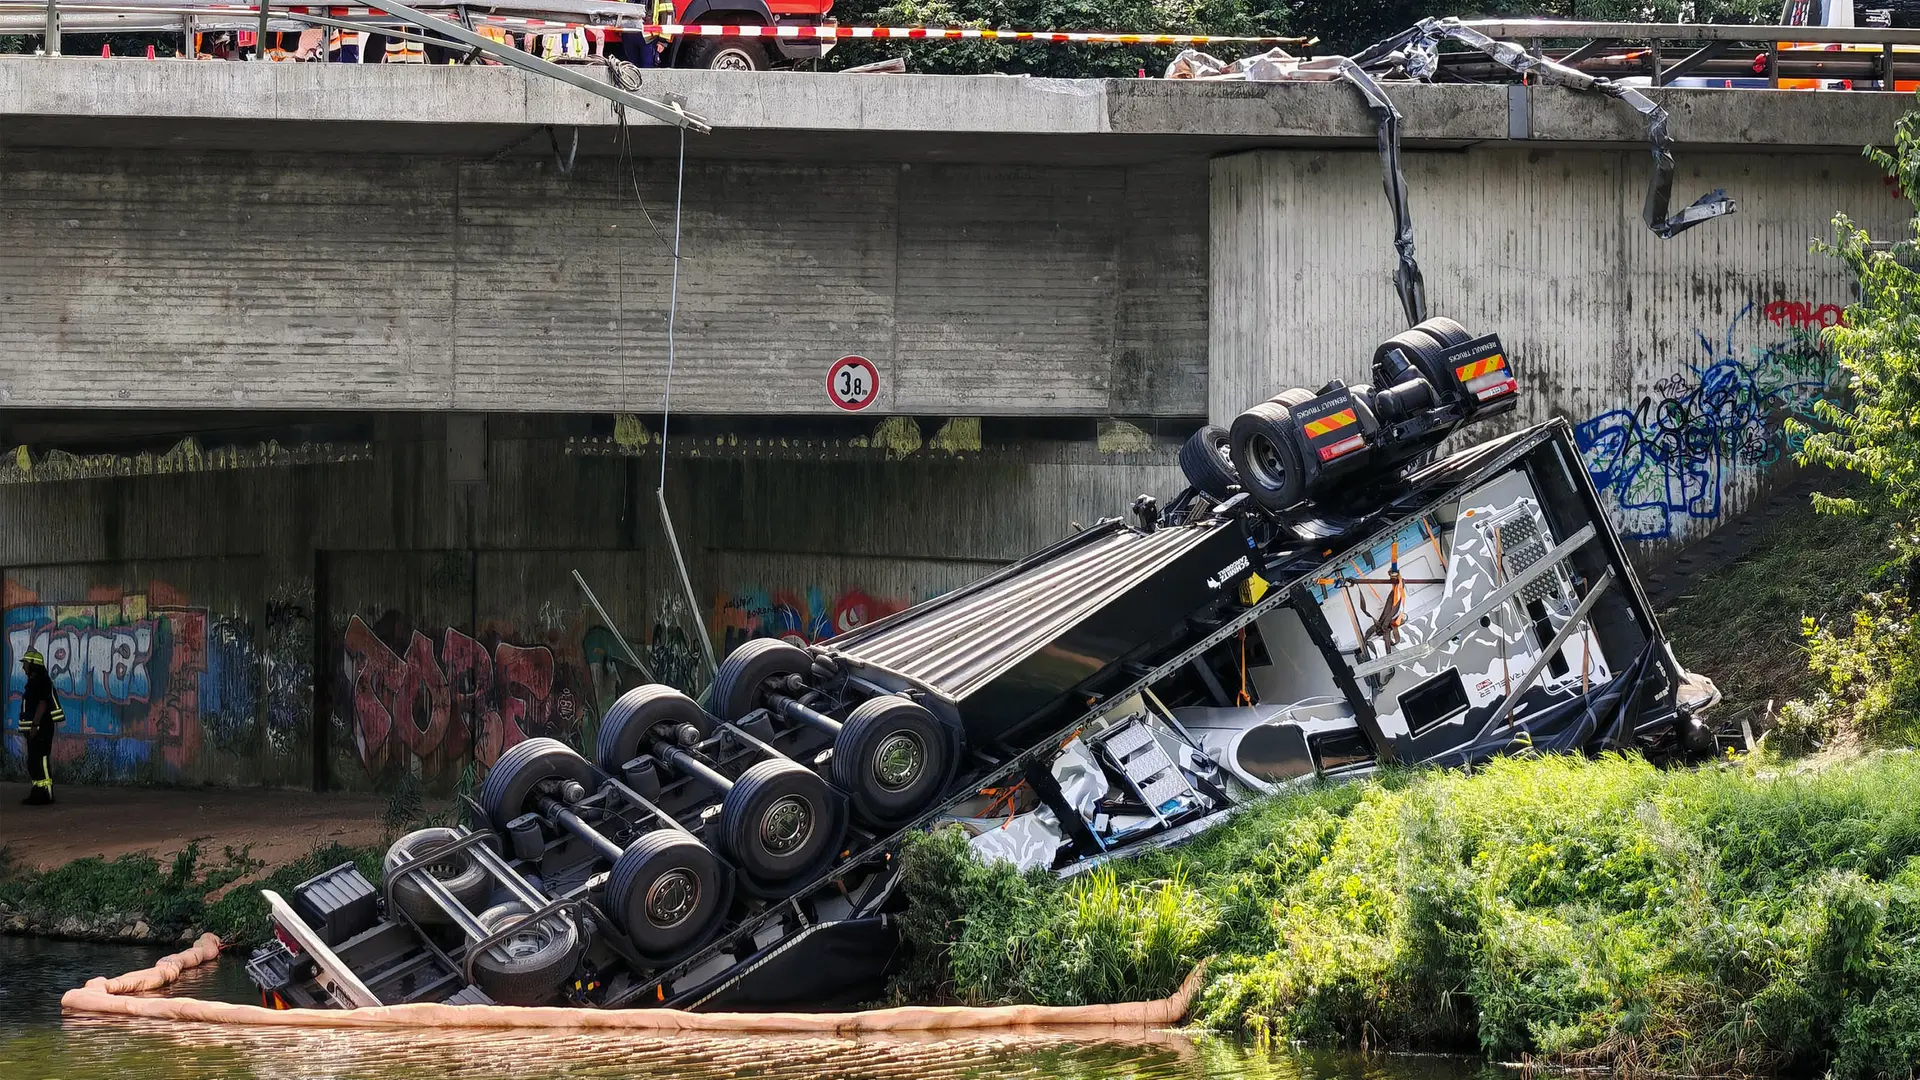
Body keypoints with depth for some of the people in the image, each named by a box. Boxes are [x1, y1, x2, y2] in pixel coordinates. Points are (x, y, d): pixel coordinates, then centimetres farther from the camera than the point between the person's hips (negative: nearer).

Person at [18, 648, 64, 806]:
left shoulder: (41, 681, -14)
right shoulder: (33, 681, 19)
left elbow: (42, 704, -21)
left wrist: (35, 725, -23)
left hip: (41, 728, -11)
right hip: (34, 729, 11)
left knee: (40, 761, -12)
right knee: (33, 762, 13)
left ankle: (45, 793, -13)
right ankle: (38, 793, 16)